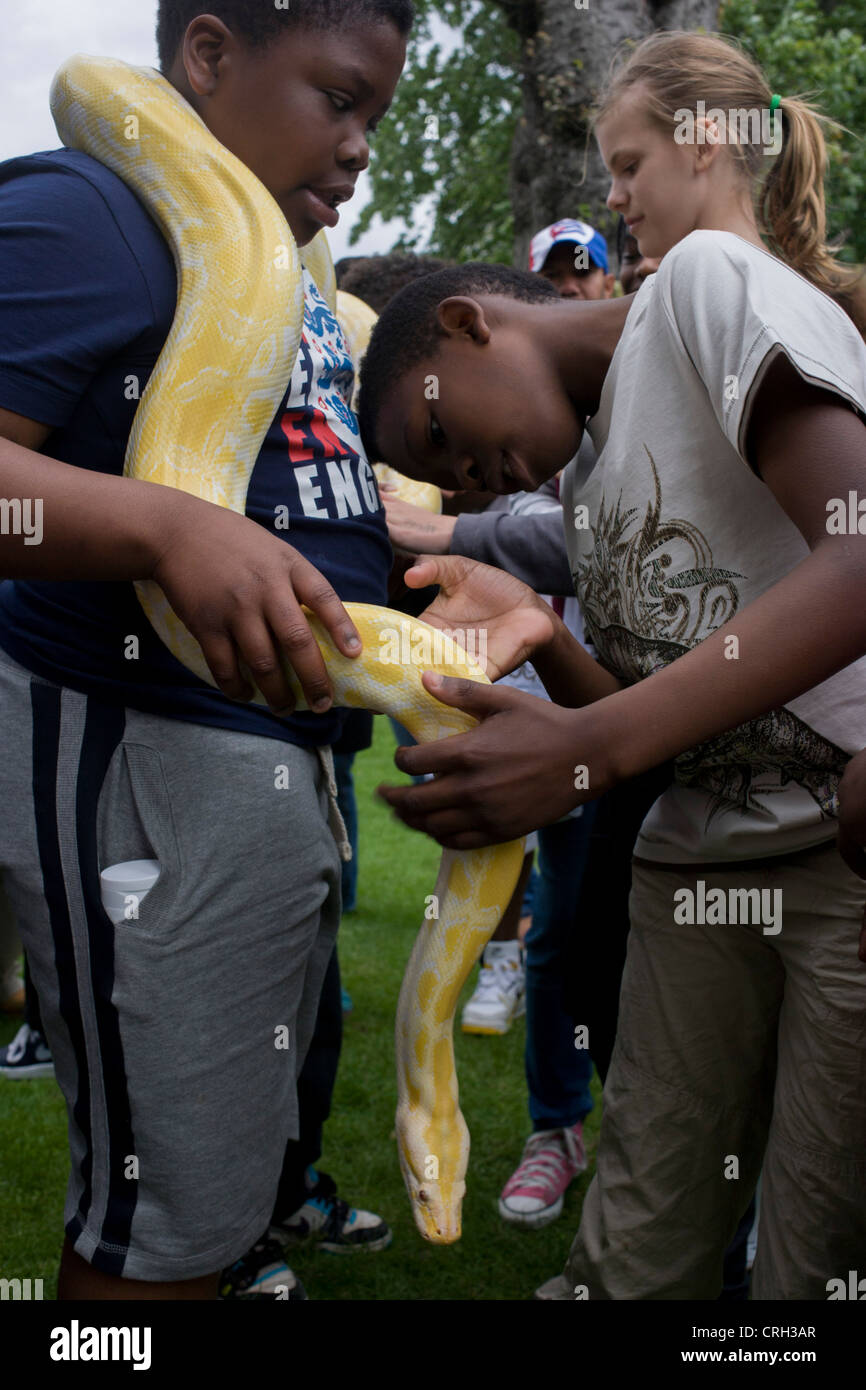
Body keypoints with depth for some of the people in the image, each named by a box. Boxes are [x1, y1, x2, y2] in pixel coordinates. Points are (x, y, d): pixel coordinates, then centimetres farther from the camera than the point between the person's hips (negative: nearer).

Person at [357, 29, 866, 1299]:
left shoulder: (716, 274, -3)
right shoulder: (603, 448, 21)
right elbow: (647, 719, 15)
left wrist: (591, 749, -23)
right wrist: (535, 637, -4)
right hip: (702, 858, 7)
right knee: (636, 1257, 7)